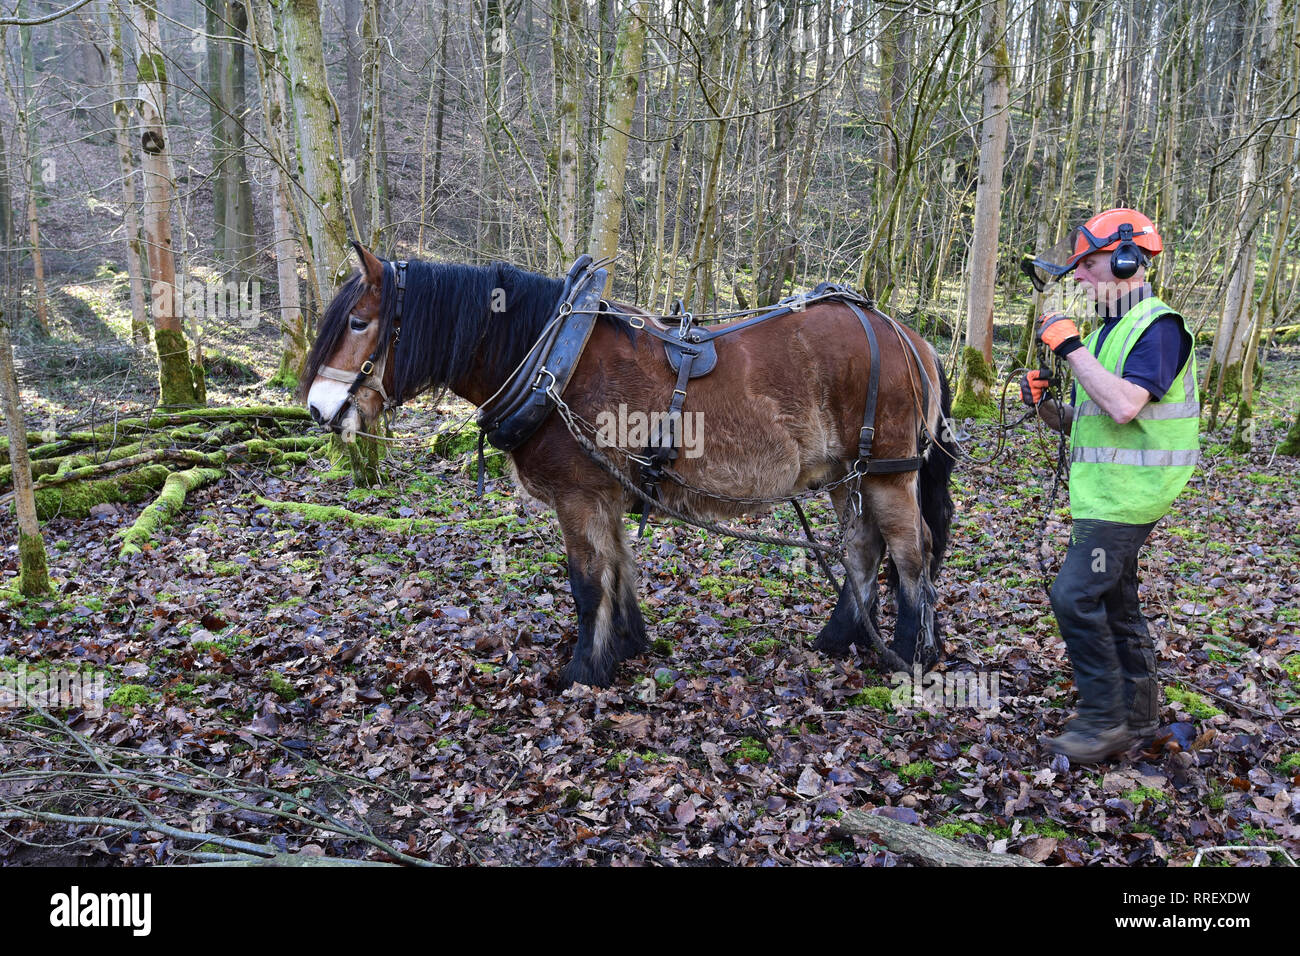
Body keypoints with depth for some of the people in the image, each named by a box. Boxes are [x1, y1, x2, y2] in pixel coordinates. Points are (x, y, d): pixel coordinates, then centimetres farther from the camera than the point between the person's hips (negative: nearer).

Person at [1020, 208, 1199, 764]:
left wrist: (1068, 345, -22)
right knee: (1115, 604, 15)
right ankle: (1139, 719, 27)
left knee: (1075, 597, -13)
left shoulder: (1158, 326, -13)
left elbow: (1124, 406, -29)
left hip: (1125, 495, -10)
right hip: (1102, 493, 10)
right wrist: (1046, 405, 0)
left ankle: (1106, 719, 0)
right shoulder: (1107, 331, 16)